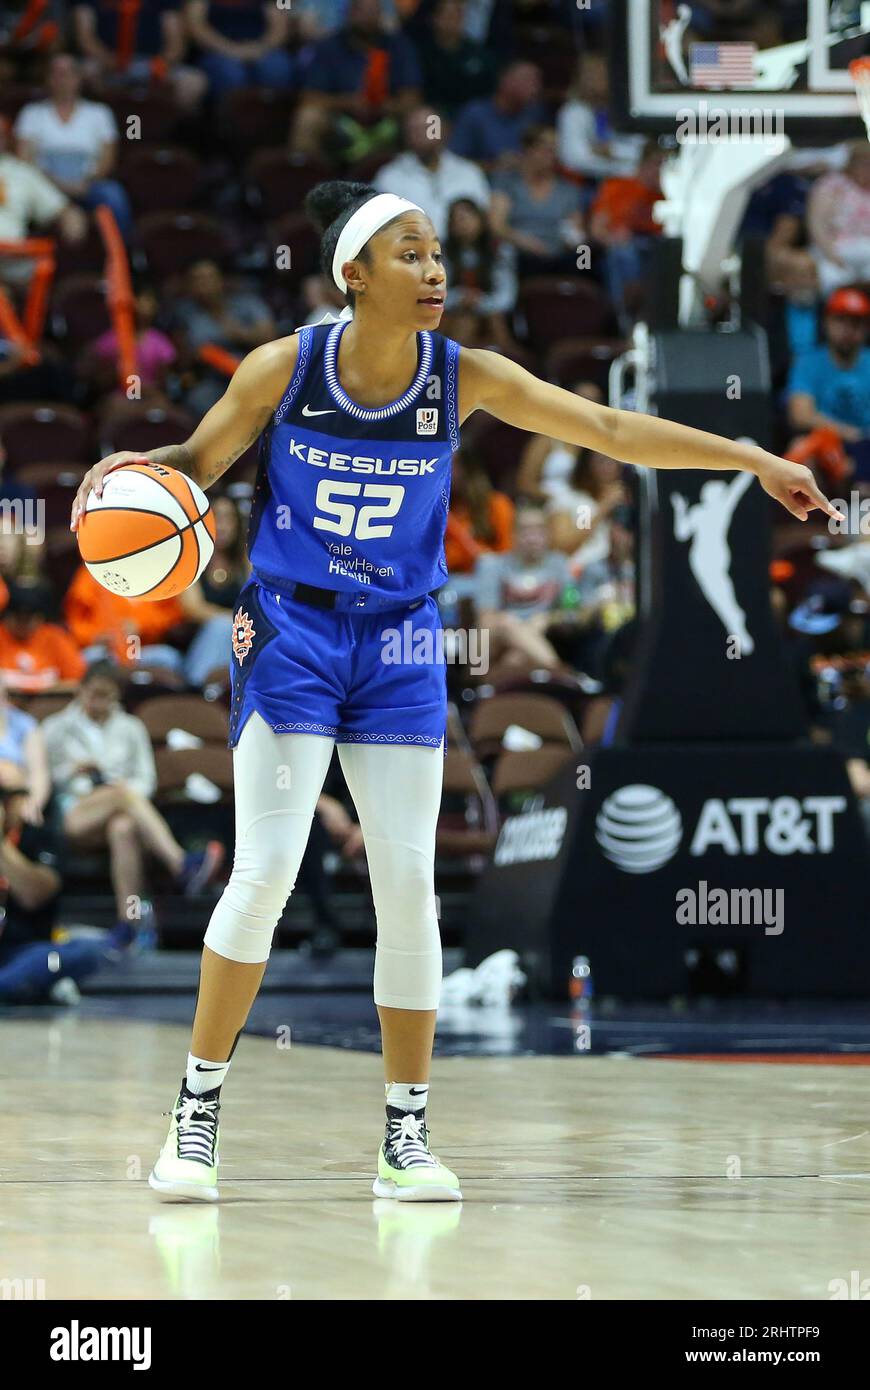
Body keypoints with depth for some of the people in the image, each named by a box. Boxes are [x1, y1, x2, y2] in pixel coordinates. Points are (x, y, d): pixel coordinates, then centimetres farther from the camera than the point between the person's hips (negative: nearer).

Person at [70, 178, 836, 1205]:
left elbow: (610, 430, -4)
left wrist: (752, 460, -7)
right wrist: (127, 467, -20)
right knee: (264, 874, -11)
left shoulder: (463, 378, -6)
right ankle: (196, 1112, 3)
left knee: (408, 885, -1)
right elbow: (196, 463, 3)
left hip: (399, 642, 2)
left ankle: (407, 1138, 9)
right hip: (290, 630, -2)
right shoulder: (284, 369, -10)